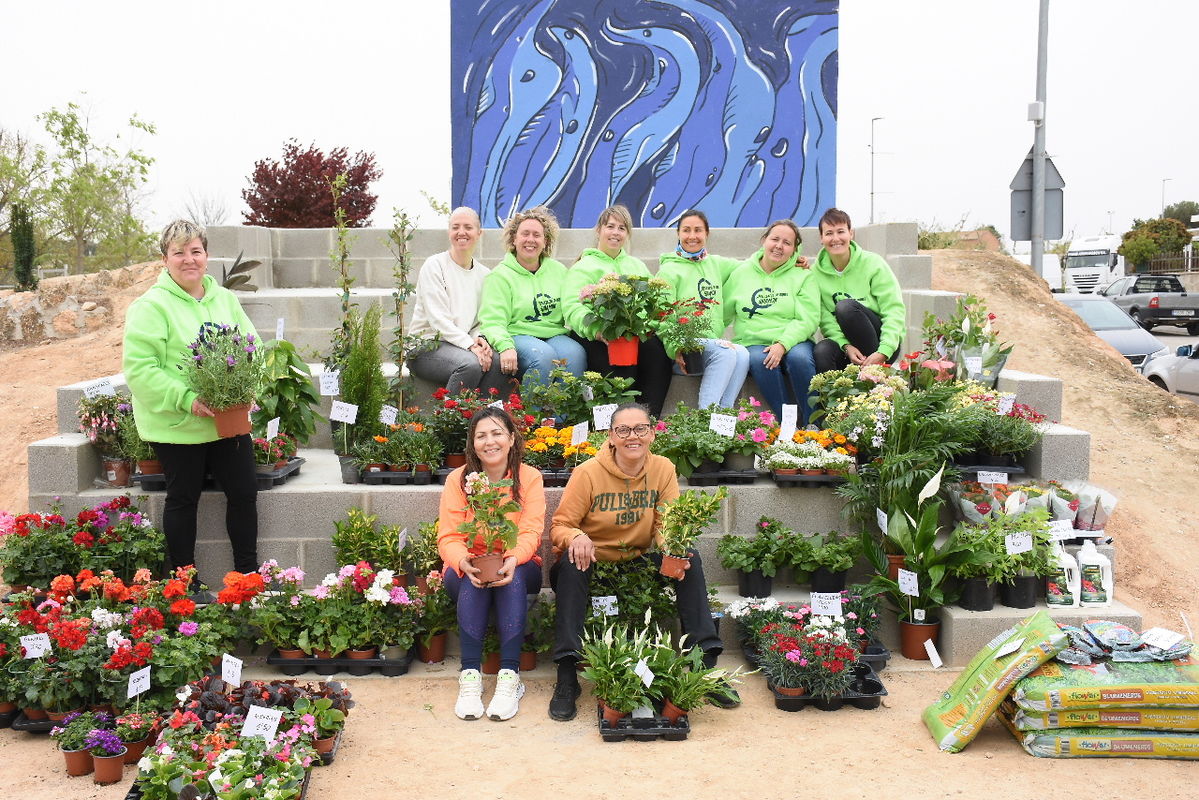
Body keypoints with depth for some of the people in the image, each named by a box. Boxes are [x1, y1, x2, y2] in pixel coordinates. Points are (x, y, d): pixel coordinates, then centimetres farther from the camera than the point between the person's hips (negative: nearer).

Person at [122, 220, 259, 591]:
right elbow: (139, 368, -16)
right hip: (176, 425, -5)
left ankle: (247, 572, 26)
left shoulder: (226, 299, 8)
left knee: (244, 491, 9)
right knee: (183, 499, 8)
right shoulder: (150, 306, -10)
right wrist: (187, 399, -24)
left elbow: (252, 346, 11)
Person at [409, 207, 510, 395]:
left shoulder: (484, 274, 13)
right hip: (427, 346, -5)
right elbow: (438, 318, -13)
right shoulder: (434, 265, -4)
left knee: (500, 362, -25)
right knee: (470, 364, -34)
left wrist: (480, 339, -11)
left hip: (467, 343, 5)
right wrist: (470, 345, -22)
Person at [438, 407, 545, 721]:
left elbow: (530, 531, -15)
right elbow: (448, 537, -11)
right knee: (472, 581, -33)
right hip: (467, 569, 0)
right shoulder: (458, 480, -4)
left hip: (518, 567, 0)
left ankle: (510, 675, -33)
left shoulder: (530, 478, -4)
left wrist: (513, 560, -37)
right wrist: (464, 562, -34)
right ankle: (470, 674, -34)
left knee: (514, 578, -33)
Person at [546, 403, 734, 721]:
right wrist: (575, 537, -37)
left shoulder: (663, 469, -3)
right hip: (592, 564, -3)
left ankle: (705, 663, -14)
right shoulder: (588, 473, -14)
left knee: (690, 557, -20)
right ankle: (566, 678, -32)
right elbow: (560, 525, -13)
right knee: (571, 561, -35)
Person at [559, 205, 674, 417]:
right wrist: (598, 331, -26)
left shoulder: (638, 266, 26)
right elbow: (572, 308, -8)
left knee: (659, 352, -27)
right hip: (594, 337, -4)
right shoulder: (584, 267, 9)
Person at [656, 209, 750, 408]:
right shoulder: (669, 270, 1)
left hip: (713, 342, 5)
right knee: (726, 353, -30)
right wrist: (676, 349, -22)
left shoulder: (716, 264, 18)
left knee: (742, 354, -25)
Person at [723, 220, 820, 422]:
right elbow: (722, 315, 13)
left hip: (793, 342, 0)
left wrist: (782, 344, -20)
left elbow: (807, 320, -5)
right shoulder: (741, 273, 12)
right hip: (753, 343, 1)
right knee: (759, 360, -34)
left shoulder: (803, 276, 6)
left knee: (799, 358, -34)